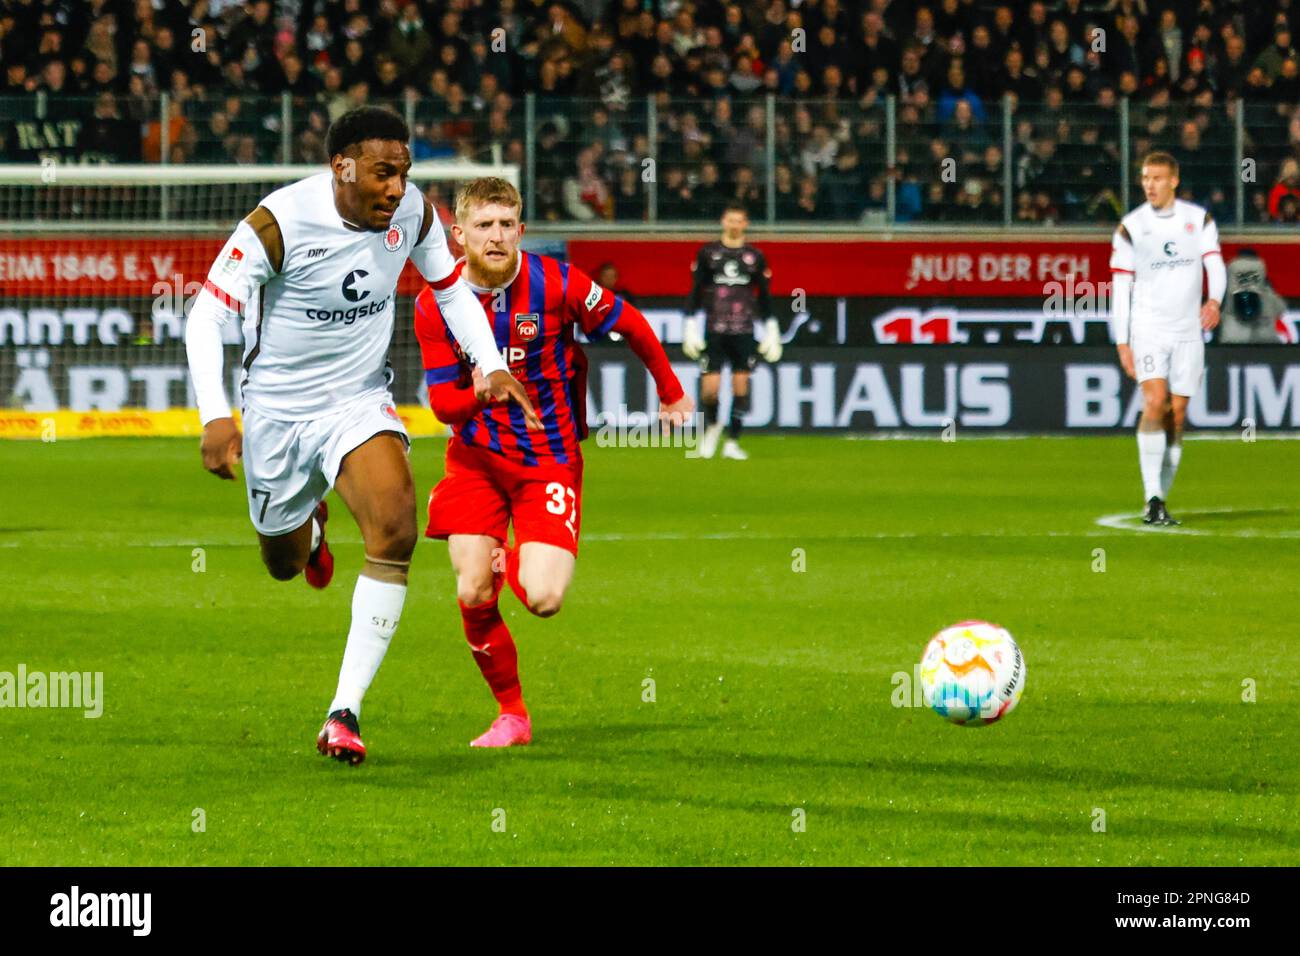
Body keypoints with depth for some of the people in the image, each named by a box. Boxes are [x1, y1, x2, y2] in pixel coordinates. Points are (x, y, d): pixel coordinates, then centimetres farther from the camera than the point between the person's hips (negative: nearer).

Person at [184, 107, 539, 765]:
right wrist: (215, 416, -31)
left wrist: (491, 366, -3)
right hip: (277, 408, -2)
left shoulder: (412, 211, -10)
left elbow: (451, 289, 10)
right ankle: (309, 522, 59)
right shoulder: (280, 223, -24)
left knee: (395, 527, -26)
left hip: (359, 400, 2)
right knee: (284, 565, 17)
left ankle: (345, 711, -21)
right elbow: (205, 315, -21)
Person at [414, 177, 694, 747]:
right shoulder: (435, 305, -9)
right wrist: (479, 392, -28)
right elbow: (441, 402, -4)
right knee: (473, 596, -10)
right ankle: (511, 714, 13)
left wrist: (670, 393, 15)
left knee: (543, 599, -16)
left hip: (549, 459, -2)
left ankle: (513, 563, 23)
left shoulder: (556, 284, -15)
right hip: (476, 458, 2)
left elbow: (630, 324, 1)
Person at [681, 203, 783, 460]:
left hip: (743, 333, 1)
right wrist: (691, 330, -1)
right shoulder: (707, 254, 3)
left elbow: (765, 297, 12)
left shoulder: (755, 257, 7)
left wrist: (771, 333, 7)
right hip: (714, 331, -1)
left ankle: (732, 442, 7)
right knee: (710, 388, -7)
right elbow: (695, 294, 6)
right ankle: (711, 426, 22)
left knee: (741, 387, -2)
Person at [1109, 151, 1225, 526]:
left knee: (1176, 417, 2)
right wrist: (1122, 342, -5)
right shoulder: (1130, 228, 0)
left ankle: (1159, 500, 12)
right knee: (1154, 403, -20)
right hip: (1148, 329, -2)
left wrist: (1215, 300, -24)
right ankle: (1152, 498, -22)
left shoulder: (1199, 219, 6)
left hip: (1188, 332, 2)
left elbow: (1215, 265, -2)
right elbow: (1120, 288, 0)